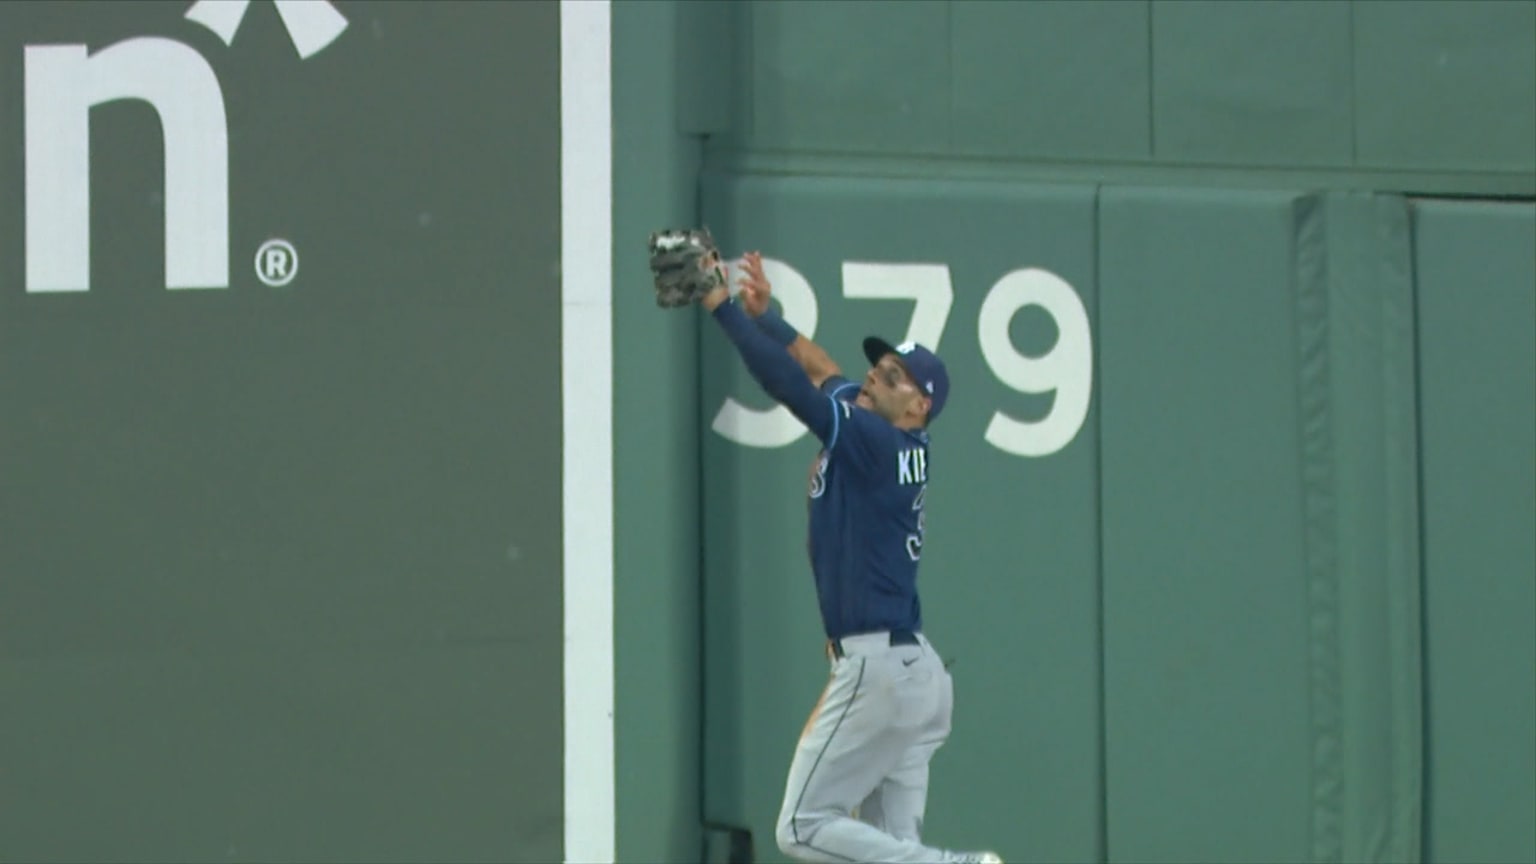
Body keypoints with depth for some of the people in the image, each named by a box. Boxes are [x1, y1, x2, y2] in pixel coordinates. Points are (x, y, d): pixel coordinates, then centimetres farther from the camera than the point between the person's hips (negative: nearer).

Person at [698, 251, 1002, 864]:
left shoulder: (874, 441, -11)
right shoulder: (903, 446, 12)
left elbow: (789, 382, -17)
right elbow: (825, 374, 25)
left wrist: (723, 308, -12)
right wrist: (762, 313, 22)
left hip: (877, 670, -9)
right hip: (916, 672, 9)